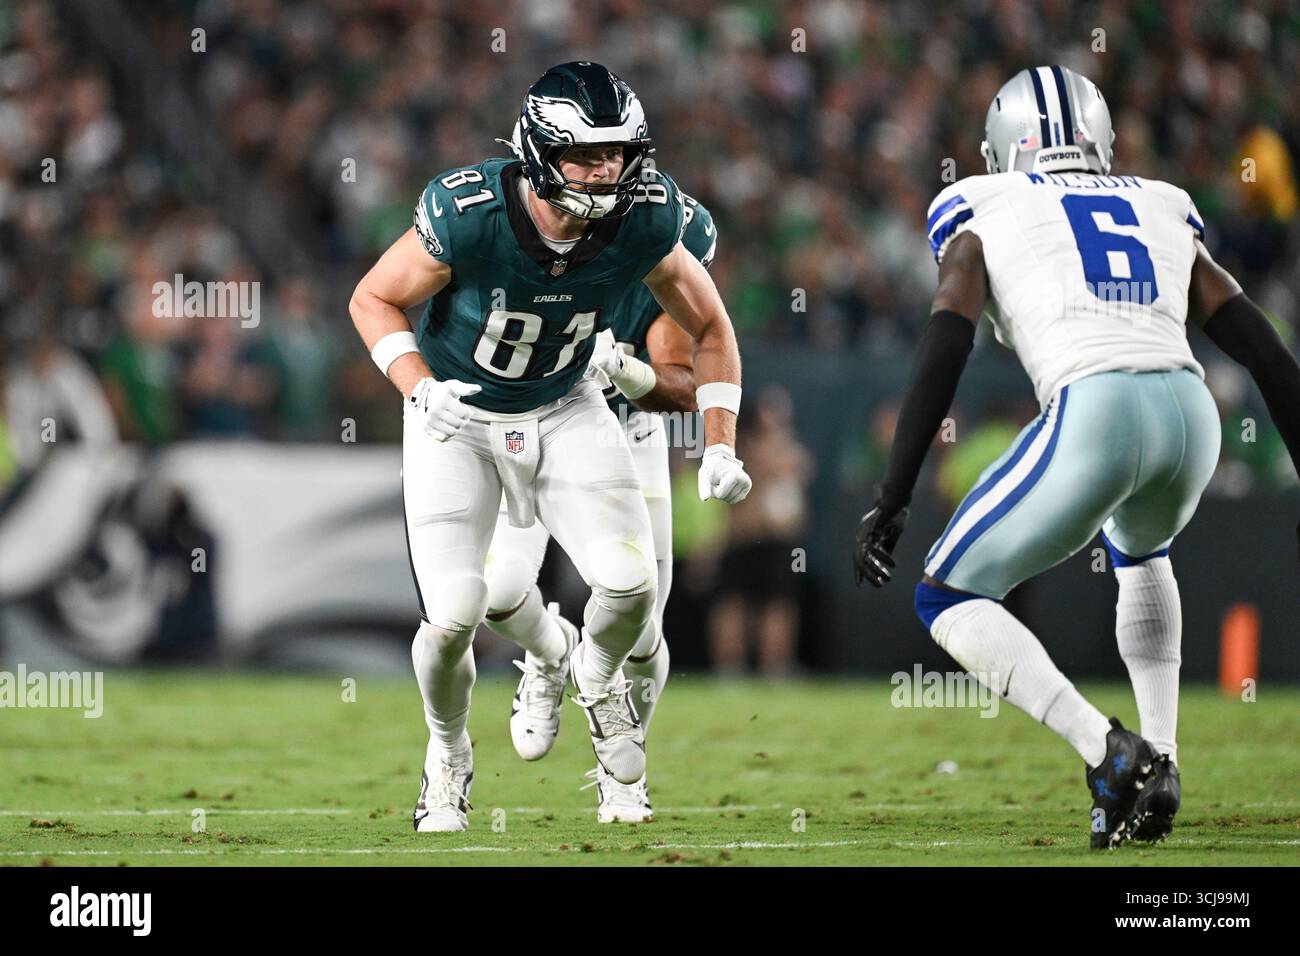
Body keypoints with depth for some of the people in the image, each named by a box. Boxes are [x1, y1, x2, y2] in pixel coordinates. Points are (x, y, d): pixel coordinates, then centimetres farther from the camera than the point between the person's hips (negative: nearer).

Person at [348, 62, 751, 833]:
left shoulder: (645, 224, -20)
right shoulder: (468, 216, -29)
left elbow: (710, 327, -2)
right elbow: (375, 300, -12)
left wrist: (721, 448, -8)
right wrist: (420, 390, -27)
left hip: (564, 411, 2)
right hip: (458, 420, -2)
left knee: (631, 582, -17)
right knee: (454, 617, -14)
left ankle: (598, 676, 21)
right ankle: (449, 754, 20)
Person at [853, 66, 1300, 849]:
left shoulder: (982, 211, 18)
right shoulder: (1163, 211, 29)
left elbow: (943, 353, 4)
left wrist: (893, 503, 3)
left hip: (1094, 412, -5)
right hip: (1192, 413, 5)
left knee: (949, 600, 11)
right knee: (1139, 551, 38)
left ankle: (1110, 752, -8)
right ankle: (1159, 764, 23)